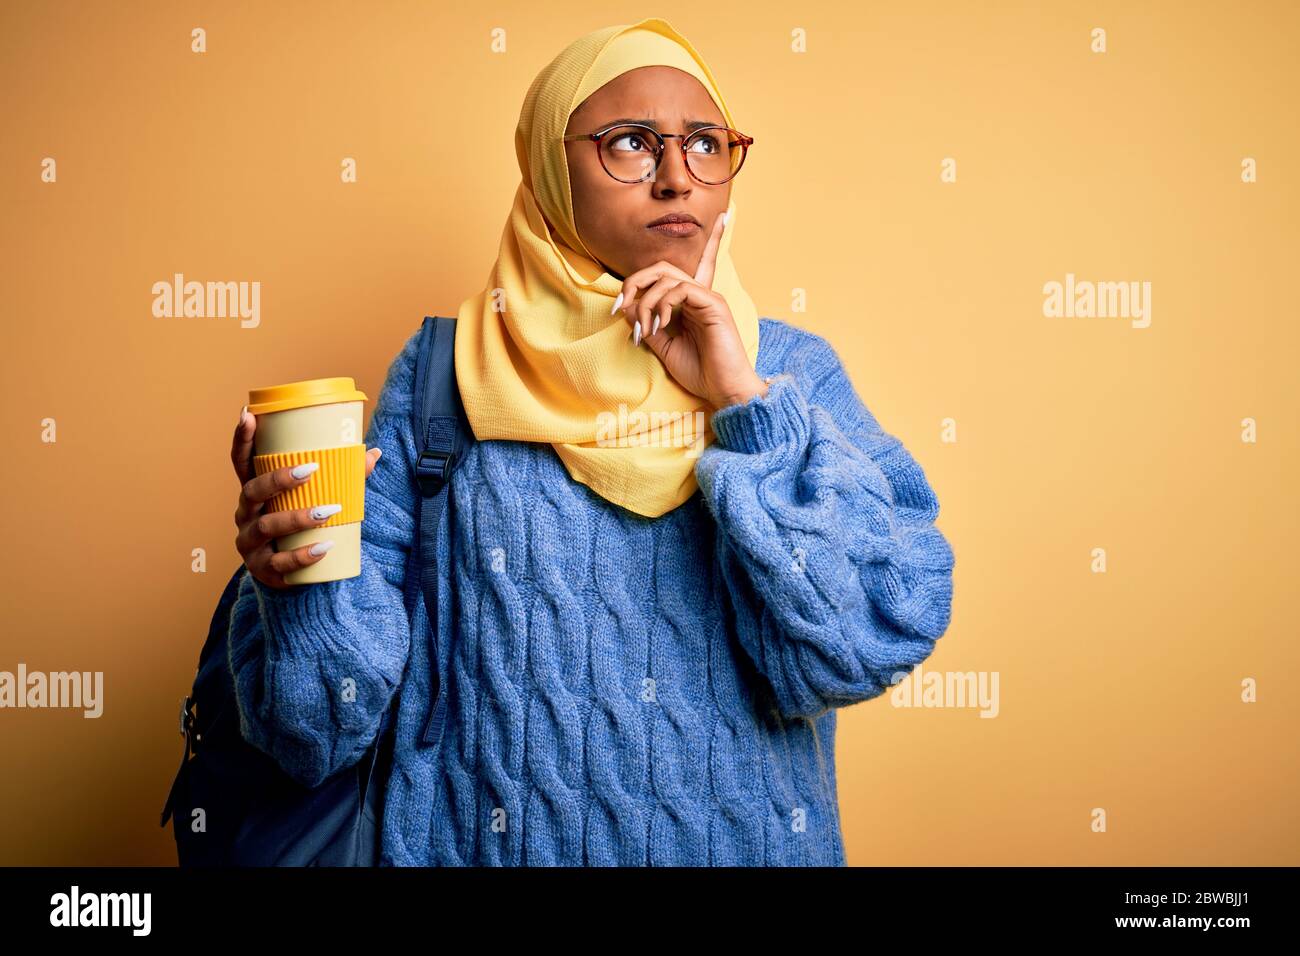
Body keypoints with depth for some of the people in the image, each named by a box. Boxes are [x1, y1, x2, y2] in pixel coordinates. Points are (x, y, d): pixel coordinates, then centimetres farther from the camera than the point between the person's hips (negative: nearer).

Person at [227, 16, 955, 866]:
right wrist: (301, 582, -28)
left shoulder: (794, 371, -3)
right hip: (486, 839, -1)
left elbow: (878, 637, -15)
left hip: (755, 841, 2)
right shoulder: (444, 377, -7)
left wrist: (746, 402, -19)